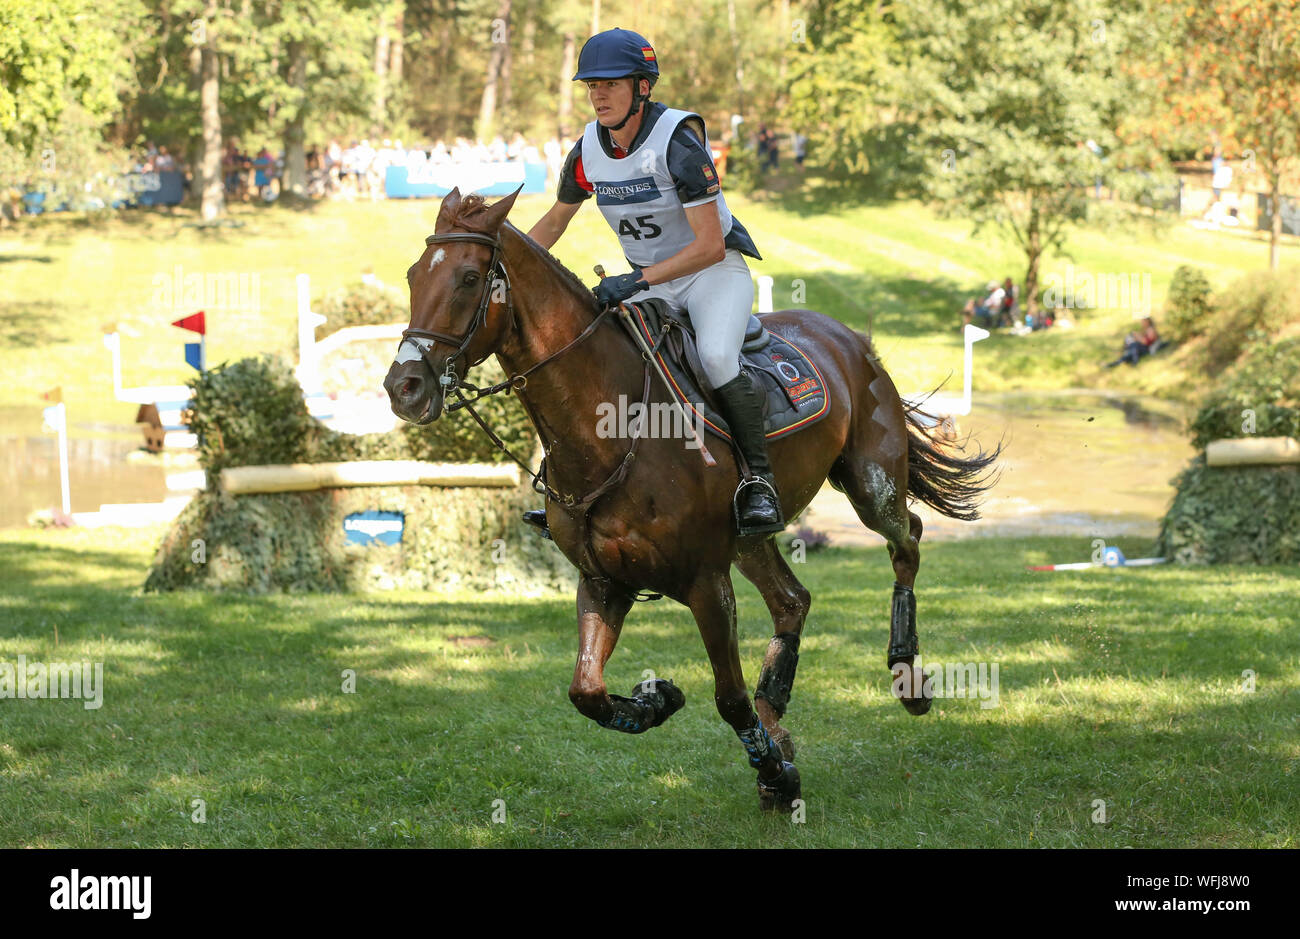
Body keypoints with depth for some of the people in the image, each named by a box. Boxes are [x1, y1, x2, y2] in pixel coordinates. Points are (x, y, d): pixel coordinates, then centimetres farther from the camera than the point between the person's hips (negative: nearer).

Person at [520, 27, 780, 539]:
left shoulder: (676, 140, -25)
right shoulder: (589, 149, -5)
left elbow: (710, 246, -28)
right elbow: (555, 220, 14)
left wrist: (636, 281, -35)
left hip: (715, 270, -7)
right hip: (648, 280, 7)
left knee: (715, 357, -32)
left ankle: (759, 480, -20)